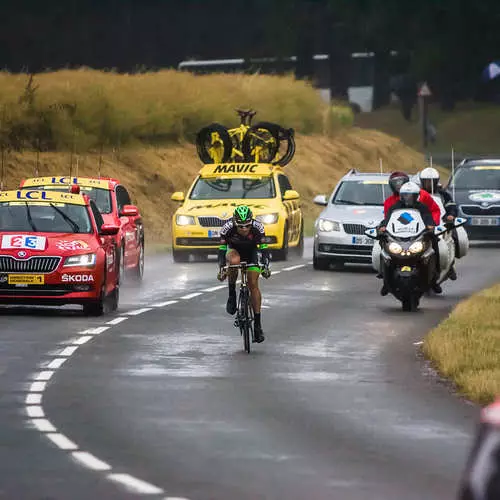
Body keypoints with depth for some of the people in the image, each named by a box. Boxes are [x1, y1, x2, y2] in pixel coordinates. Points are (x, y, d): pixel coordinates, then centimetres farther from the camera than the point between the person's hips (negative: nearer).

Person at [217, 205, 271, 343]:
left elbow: (264, 248, -26)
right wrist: (221, 269, -38)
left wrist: (265, 267, -37)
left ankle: (257, 323, -6)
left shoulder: (258, 227, -31)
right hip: (234, 249, 0)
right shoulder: (227, 228, -32)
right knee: (234, 261, -37)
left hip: (251, 251, 0)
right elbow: (222, 249, -28)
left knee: (253, 284, -12)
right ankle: (232, 294, -17)